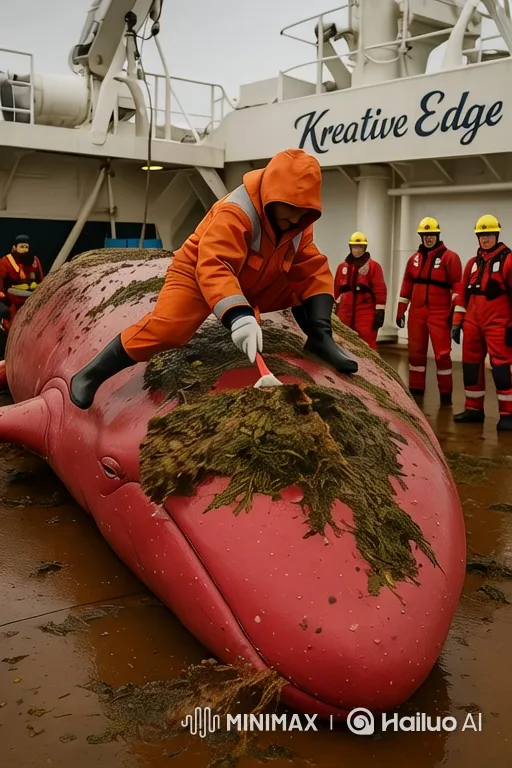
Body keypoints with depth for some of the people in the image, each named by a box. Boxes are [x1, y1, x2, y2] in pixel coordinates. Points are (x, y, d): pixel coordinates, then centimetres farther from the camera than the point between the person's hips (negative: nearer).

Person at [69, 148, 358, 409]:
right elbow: (213, 269, -46)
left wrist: (321, 326, -24)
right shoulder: (234, 213, -33)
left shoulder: (298, 224, -10)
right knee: (167, 326, -29)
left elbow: (313, 269, -10)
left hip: (255, 284, 7)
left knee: (308, 281, -8)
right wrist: (238, 316, -60)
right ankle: (91, 375, -18)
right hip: (198, 274, -6)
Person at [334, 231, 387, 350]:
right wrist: (336, 310, 16)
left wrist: (379, 312, -12)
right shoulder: (343, 267, 13)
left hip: (366, 314, -5)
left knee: (367, 345, -6)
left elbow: (380, 290, -7)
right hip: (345, 313, 5)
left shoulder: (373, 266, -1)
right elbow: (337, 290, 16)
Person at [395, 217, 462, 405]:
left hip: (440, 314, -5)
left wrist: (456, 311, -13)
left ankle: (445, 393, 6)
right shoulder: (414, 258, 13)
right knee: (416, 352, 10)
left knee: (442, 353, -4)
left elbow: (457, 286, -7)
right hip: (416, 313, 5)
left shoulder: (450, 257, -3)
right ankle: (415, 390, 21)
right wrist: (400, 311, 14)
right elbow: (407, 285, 16)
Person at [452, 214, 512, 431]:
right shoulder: (473, 262, 14)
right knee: (471, 365, 9)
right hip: (473, 322, 6)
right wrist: (457, 321, 11)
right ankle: (474, 409, 20)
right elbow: (463, 293, 15)